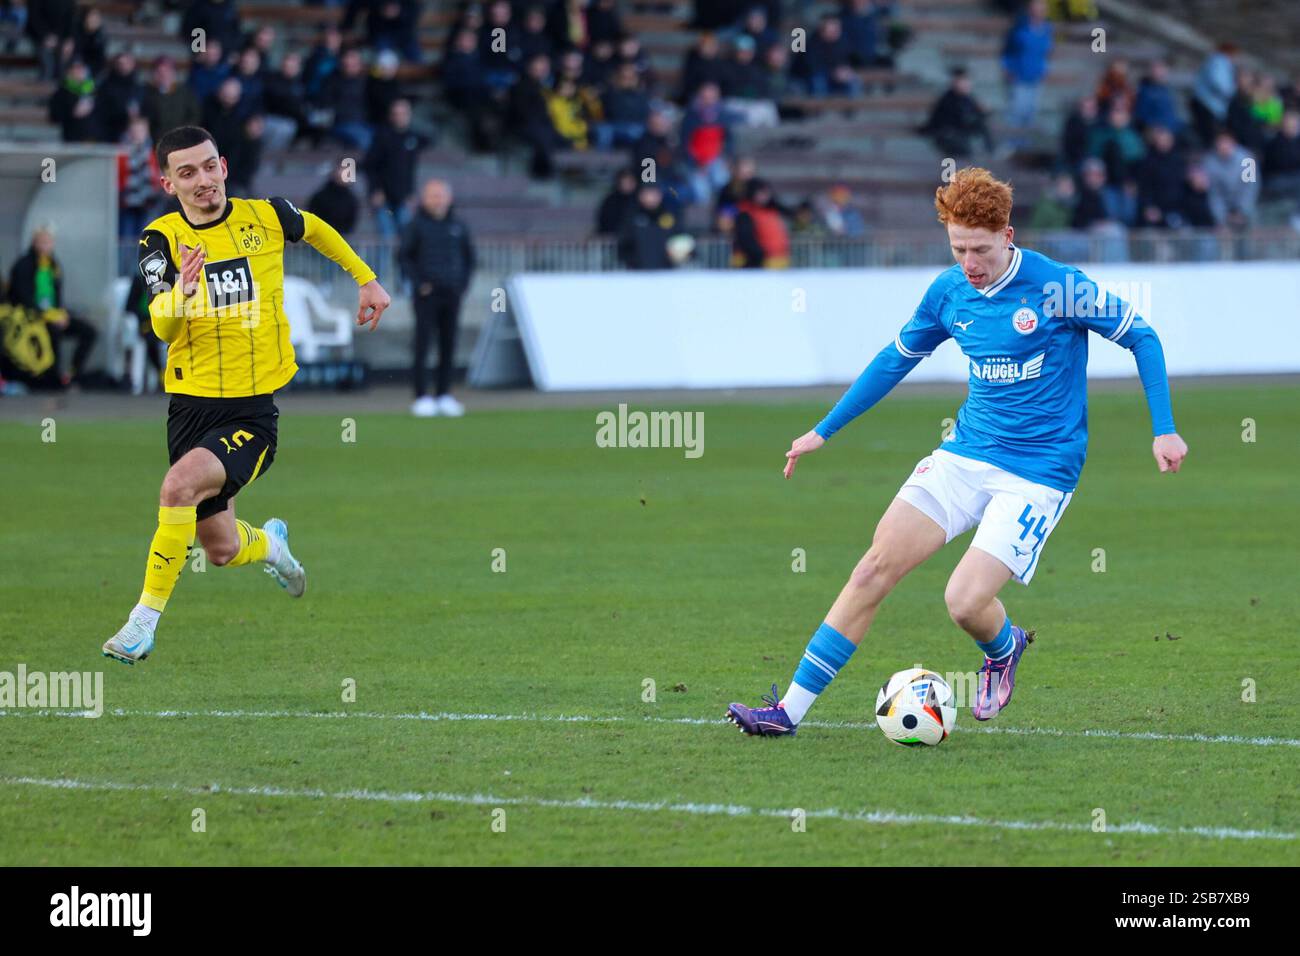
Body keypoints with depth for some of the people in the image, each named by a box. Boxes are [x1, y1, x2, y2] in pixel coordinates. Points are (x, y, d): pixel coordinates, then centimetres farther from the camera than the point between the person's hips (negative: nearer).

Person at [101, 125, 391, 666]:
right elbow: (161, 326, -19)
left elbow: (316, 231, 21)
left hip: (255, 412, -2)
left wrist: (366, 279, 26)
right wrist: (179, 293, -40)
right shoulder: (161, 239, -5)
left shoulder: (266, 216, -3)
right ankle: (270, 544, 47)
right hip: (191, 405, 2)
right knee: (222, 550, 9)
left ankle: (145, 619, -19)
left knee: (180, 484, -29)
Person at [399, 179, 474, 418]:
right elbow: (404, 256, 0)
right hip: (427, 294, -4)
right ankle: (422, 397, -7)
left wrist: (464, 282, 7)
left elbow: (469, 256, 19)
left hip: (452, 293, 4)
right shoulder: (417, 226, 0)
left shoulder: (457, 227, 10)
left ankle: (445, 396, 11)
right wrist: (418, 282, -9)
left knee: (449, 346, 4)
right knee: (422, 345, -7)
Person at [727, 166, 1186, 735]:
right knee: (877, 565, -9)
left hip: (1038, 472, -5)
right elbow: (897, 358, 19)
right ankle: (790, 709, -5)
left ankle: (1003, 649, 20)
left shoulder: (1057, 286, -14)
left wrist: (1164, 430, -9)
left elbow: (1140, 336, -3)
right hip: (964, 455, 5)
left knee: (965, 602, -19)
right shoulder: (949, 292, 2)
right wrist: (824, 431, 20)